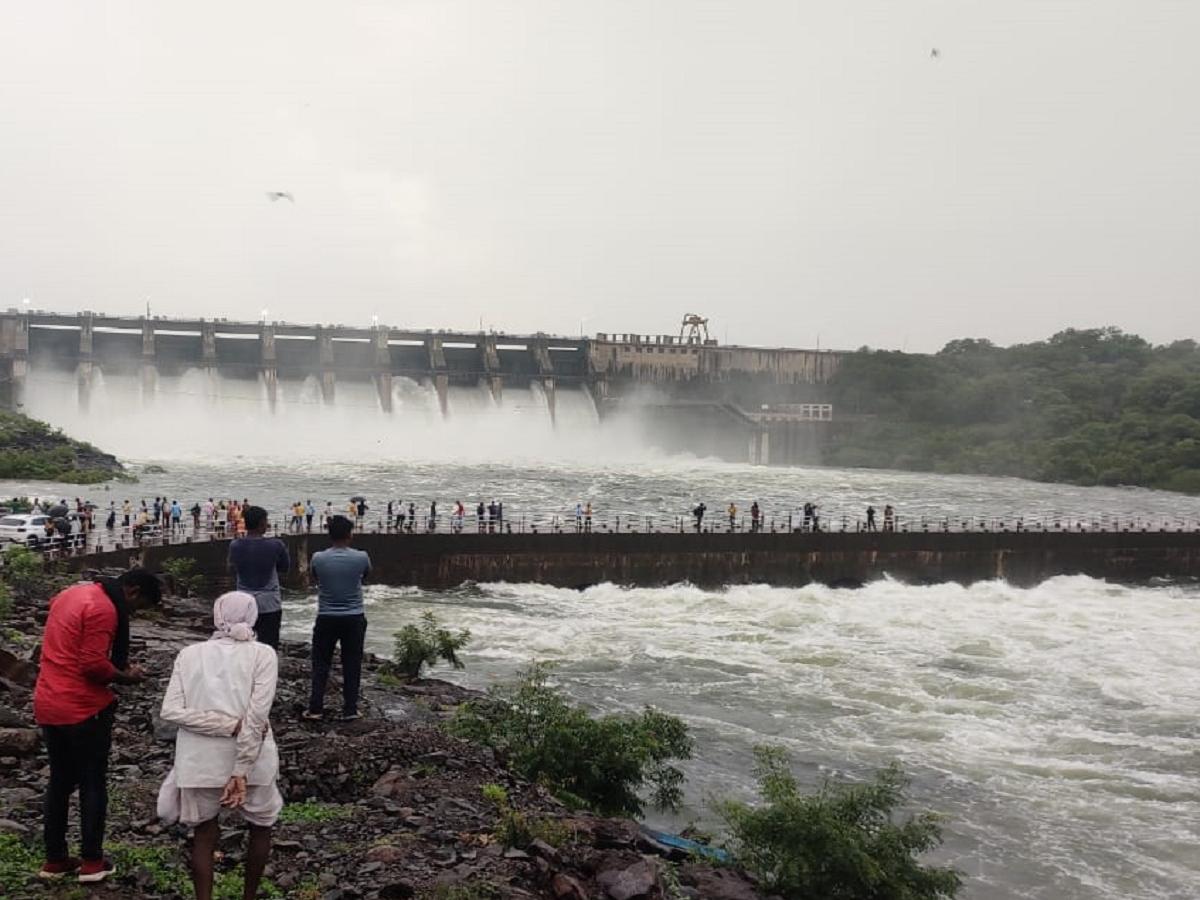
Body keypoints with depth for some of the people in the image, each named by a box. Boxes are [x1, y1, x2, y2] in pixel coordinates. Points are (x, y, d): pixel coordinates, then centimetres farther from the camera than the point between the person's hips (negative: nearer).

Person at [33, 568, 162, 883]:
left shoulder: (72, 593, 11)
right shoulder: (104, 609, -18)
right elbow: (93, 664, -23)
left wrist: (117, 666, 12)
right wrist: (124, 677, -6)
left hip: (48, 705, 8)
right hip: (83, 709, -8)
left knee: (59, 782, 17)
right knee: (93, 784, 6)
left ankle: (54, 860, 24)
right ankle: (92, 862, 14)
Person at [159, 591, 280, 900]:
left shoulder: (189, 654, 3)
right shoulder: (263, 654, -4)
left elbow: (170, 711, -8)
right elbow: (256, 716, -14)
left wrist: (232, 725, -9)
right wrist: (241, 772, -12)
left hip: (199, 761, 1)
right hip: (250, 760, -1)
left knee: (204, 835, 19)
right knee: (261, 827, 24)